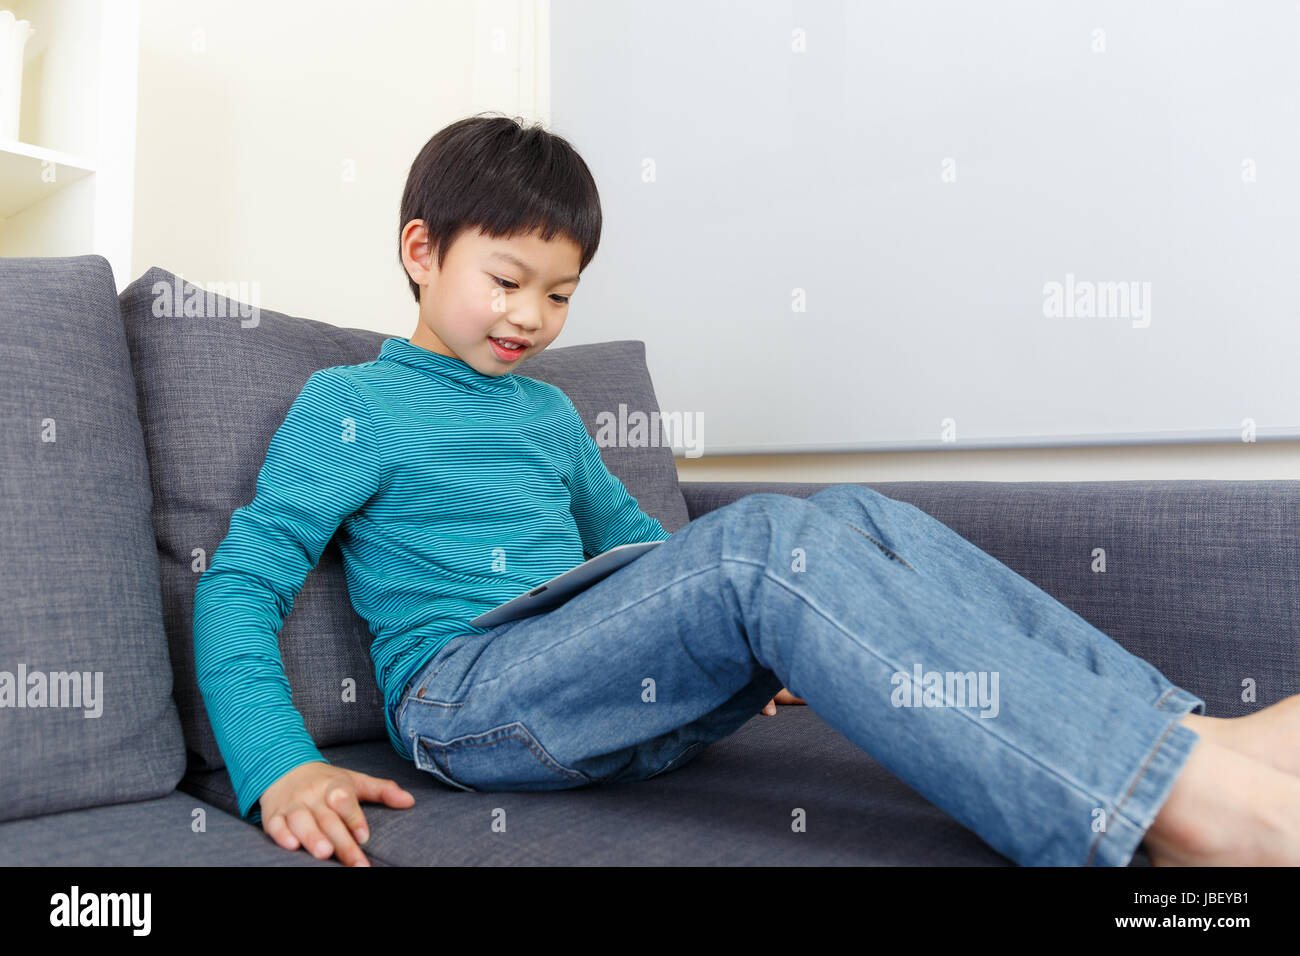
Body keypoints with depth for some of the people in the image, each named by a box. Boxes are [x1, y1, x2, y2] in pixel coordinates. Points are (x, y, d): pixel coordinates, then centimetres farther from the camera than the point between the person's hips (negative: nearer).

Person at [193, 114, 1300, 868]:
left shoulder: (550, 412, 23)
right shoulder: (346, 403, 5)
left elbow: (632, 542, 30)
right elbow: (238, 585, -2)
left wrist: (782, 645, 19)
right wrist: (280, 769, -18)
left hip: (613, 695, 6)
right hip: (464, 698, -6)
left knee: (853, 518, -15)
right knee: (762, 537, -31)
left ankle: (1192, 736, -21)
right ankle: (1184, 800, -36)